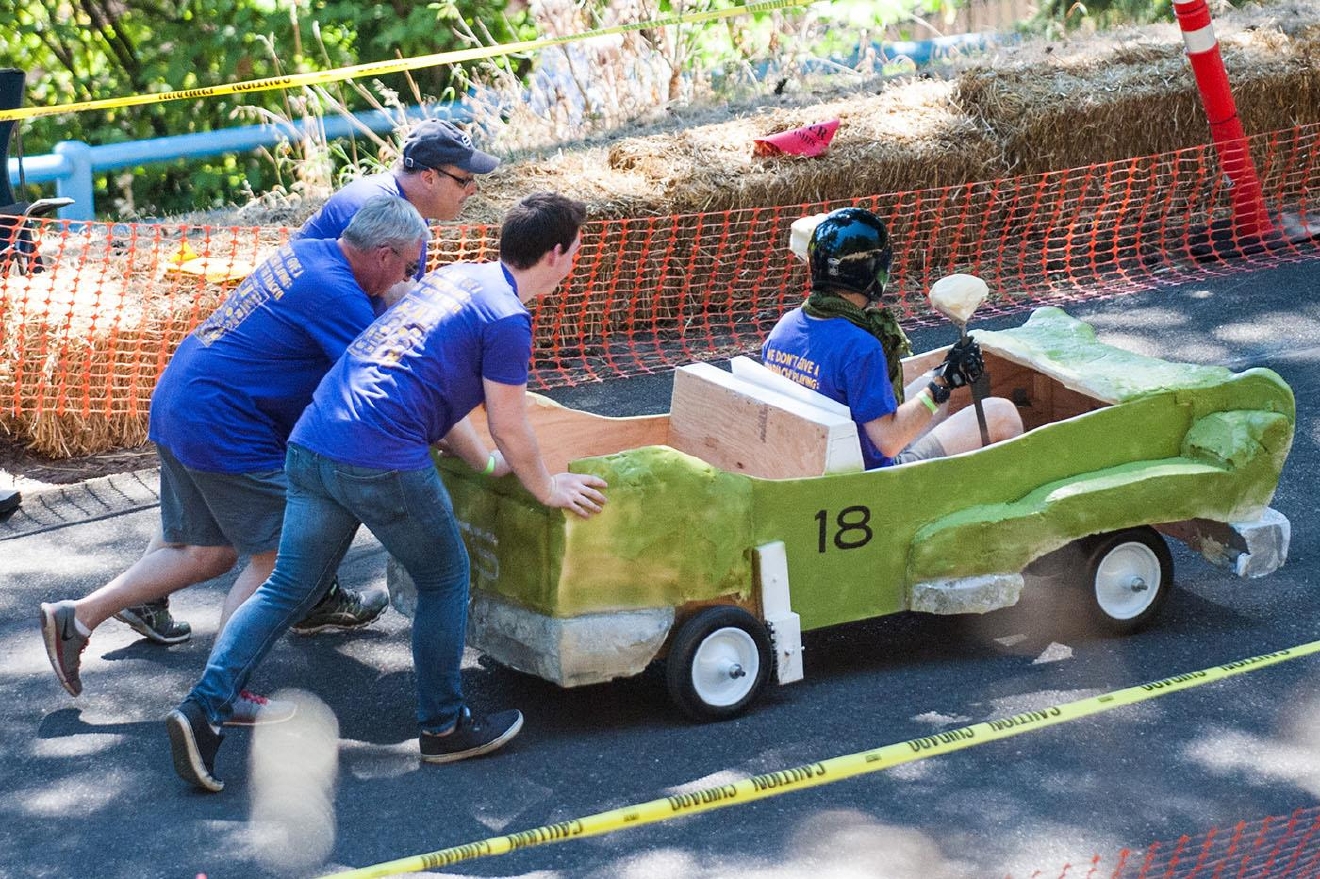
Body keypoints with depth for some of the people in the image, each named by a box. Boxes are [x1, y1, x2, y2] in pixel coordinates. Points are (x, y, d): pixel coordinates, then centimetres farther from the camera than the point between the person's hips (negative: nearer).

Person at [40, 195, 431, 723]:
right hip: (222, 427, -10)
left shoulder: (304, 254, 11)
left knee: (206, 551, 17)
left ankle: (77, 618, 18)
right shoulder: (339, 295, -17)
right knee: (278, 556, -1)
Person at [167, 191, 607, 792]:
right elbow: (510, 430, -1)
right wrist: (546, 488, 17)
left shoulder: (454, 277, 21)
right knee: (444, 580, 13)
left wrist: (486, 463, 36)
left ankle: (204, 708, -1)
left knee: (288, 588, 11)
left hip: (311, 444, 8)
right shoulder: (507, 319, -6)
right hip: (382, 462, -8)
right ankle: (443, 728, 22)